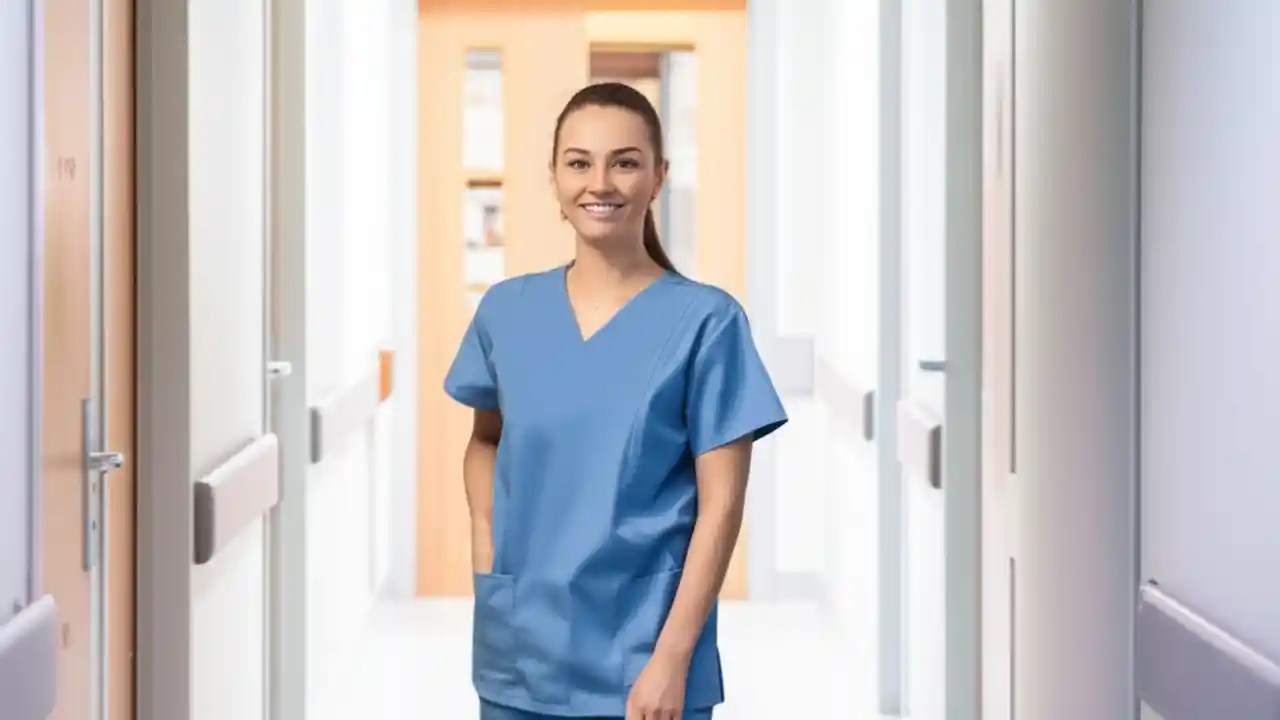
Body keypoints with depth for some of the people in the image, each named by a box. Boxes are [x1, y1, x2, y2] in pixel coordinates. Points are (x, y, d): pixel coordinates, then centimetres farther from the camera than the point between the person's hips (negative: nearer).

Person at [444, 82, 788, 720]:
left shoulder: (705, 320, -6)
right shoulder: (507, 309, 4)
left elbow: (720, 506, -8)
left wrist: (671, 658, -13)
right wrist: (484, 543, 4)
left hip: (641, 667, -3)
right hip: (518, 659, 4)